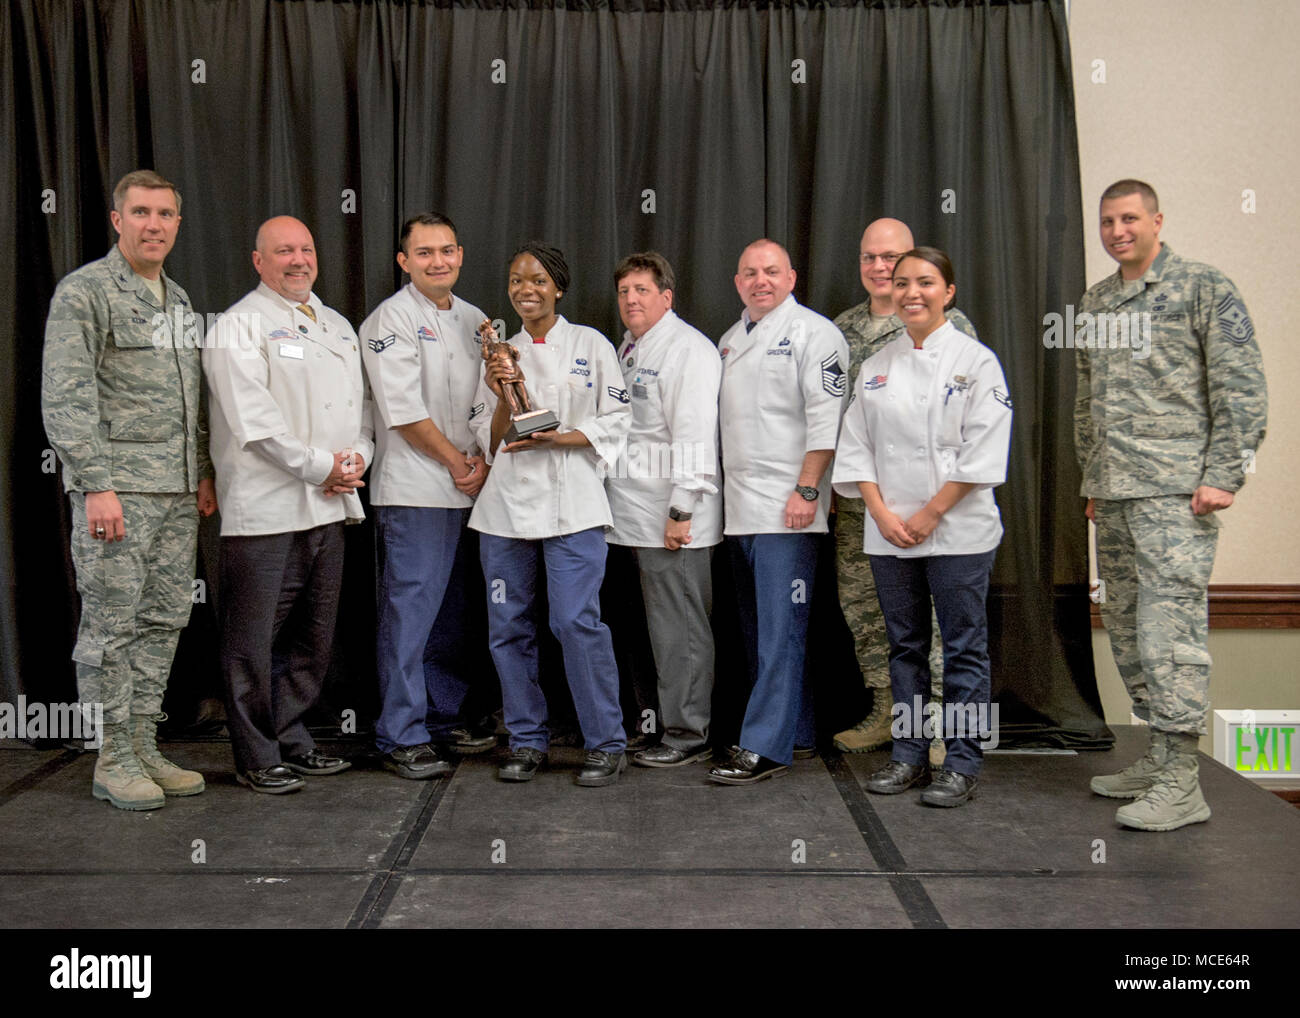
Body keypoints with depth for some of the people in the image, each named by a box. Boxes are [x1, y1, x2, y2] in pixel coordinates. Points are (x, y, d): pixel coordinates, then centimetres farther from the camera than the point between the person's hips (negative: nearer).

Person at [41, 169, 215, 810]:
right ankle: (112, 762, 8)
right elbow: (65, 401, -13)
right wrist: (96, 486, -18)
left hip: (177, 493, 8)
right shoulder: (83, 292, -6)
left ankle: (144, 746, 20)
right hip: (117, 491, -7)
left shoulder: (179, 299, 18)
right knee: (111, 625, -1)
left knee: (163, 621, 10)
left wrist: (203, 474, 16)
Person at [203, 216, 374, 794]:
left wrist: (357, 457, 0)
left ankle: (292, 741, 25)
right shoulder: (239, 325, -4)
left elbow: (360, 404, 19)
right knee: (255, 642, -1)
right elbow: (254, 419, -14)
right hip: (265, 509, -7)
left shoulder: (338, 326, 20)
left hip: (328, 507, 7)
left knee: (312, 637, 13)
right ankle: (256, 758, 9)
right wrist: (320, 466, -14)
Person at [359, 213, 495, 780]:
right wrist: (456, 461, -8)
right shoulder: (392, 319, -5)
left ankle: (444, 718, 24)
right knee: (409, 613, -6)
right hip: (413, 492, -7)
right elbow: (403, 409, -12)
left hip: (467, 490, 7)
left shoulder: (474, 320, 16)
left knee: (451, 613, 13)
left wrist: (482, 462, 0)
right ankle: (401, 737, 1)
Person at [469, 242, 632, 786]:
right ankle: (527, 740, 19)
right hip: (506, 502, 4)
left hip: (570, 501, -4)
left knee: (577, 622, -12)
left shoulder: (591, 345, 5)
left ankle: (606, 744, 1)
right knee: (509, 625, 5)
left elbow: (615, 422, 1)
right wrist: (502, 395, -7)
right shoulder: (502, 354, 14)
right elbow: (490, 440, 11)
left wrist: (555, 438, -12)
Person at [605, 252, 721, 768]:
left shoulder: (687, 349, -12)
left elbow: (694, 438, -18)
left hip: (673, 517, -9)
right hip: (641, 513, 9)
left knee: (680, 627, -2)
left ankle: (687, 734, 7)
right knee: (663, 623, 15)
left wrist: (681, 511, -21)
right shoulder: (630, 348, 19)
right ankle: (669, 718, 24)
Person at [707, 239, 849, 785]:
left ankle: (764, 746, -7)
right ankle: (784, 720, 23)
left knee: (780, 631, -8)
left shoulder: (812, 333, -5)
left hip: (787, 511, -8)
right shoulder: (730, 340, 20)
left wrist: (807, 490, -17)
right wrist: (715, 490, 19)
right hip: (738, 508, 8)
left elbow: (825, 418, -12)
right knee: (756, 631, 12)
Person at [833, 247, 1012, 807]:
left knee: (963, 649, 1)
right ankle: (908, 755, 23)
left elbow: (982, 452, -9)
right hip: (889, 533, 4)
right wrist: (883, 513, -5)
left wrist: (928, 515, -12)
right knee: (905, 647, 12)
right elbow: (856, 446, 8)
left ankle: (962, 764, 11)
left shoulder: (975, 360, -3)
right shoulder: (876, 367, 10)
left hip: (957, 530, -4)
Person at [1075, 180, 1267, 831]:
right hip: (1113, 496, 7)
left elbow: (1242, 389, -6)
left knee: (1170, 628, -11)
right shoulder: (1094, 303, 17)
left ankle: (1181, 782, -5)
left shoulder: (1204, 288, -1)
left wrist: (1224, 476, -13)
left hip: (1175, 490, -7)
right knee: (1127, 630, 10)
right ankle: (1158, 758, 20)